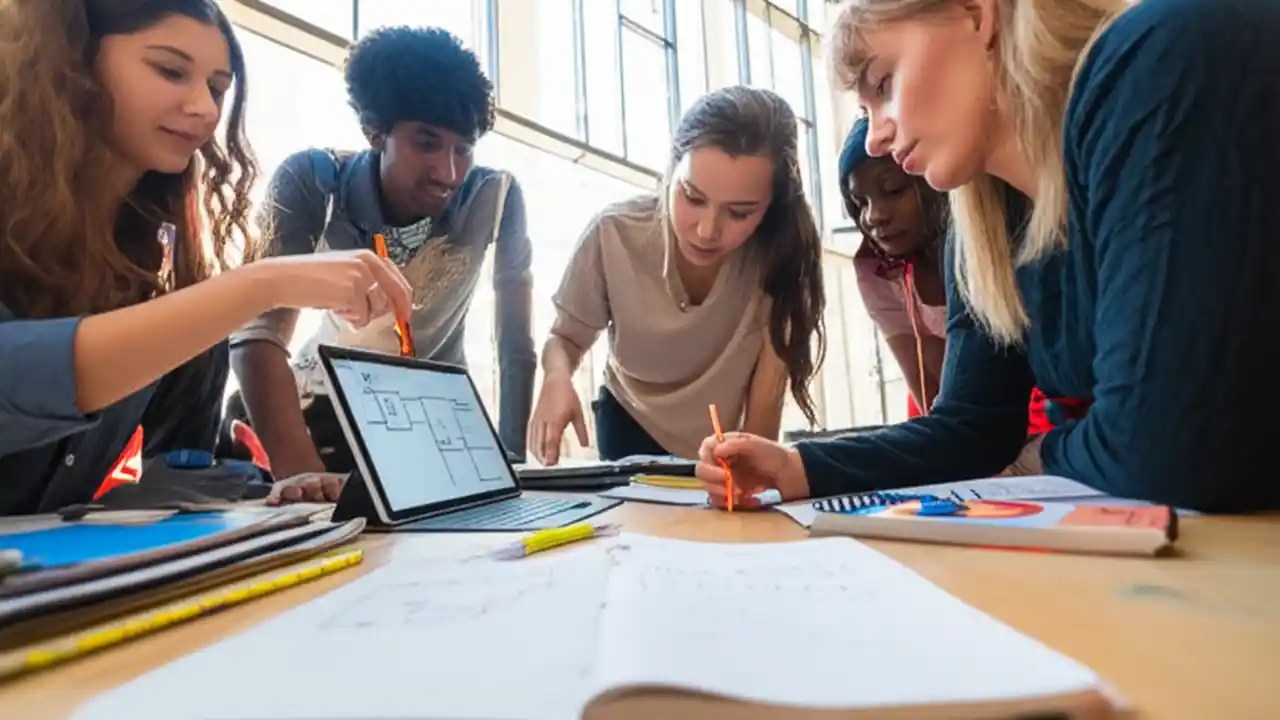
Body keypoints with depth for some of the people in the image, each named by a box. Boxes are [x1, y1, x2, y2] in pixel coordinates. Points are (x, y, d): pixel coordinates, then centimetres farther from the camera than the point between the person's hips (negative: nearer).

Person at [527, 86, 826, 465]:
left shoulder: (782, 252, -28)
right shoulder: (613, 234, -26)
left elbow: (768, 391, -21)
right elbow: (566, 337, -11)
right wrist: (558, 378, -32)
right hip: (632, 427, 0)